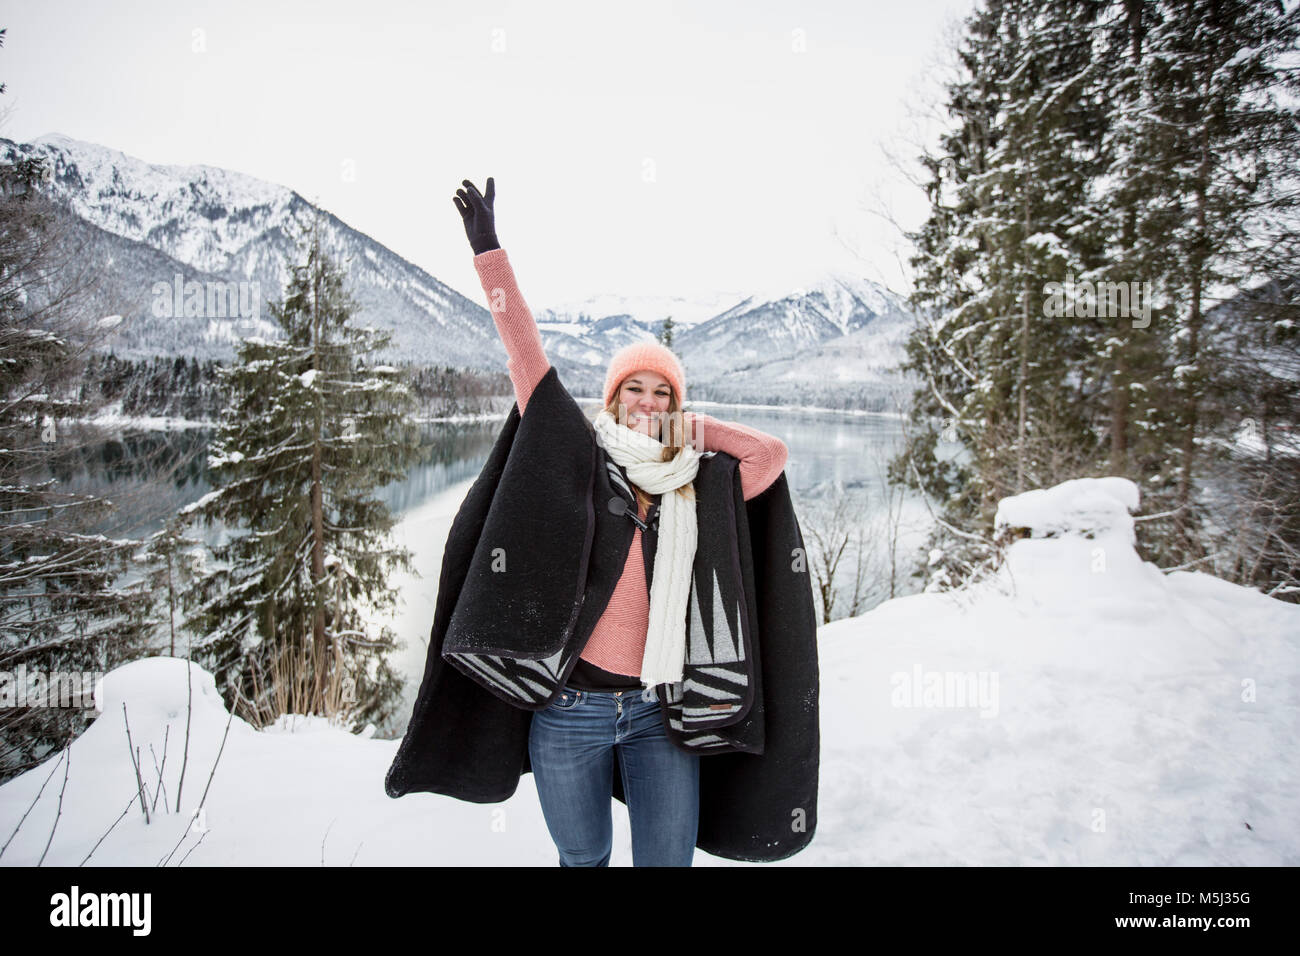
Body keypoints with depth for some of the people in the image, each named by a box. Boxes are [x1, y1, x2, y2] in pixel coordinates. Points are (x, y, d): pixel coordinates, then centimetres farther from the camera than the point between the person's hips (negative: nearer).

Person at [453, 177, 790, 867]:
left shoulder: (694, 489, 5)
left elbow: (772, 453, 5)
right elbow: (526, 355, -6)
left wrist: (688, 428, 7)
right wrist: (489, 250, -7)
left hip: (659, 708, 2)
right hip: (571, 706, -1)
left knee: (667, 860, 7)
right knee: (583, 857, 18)